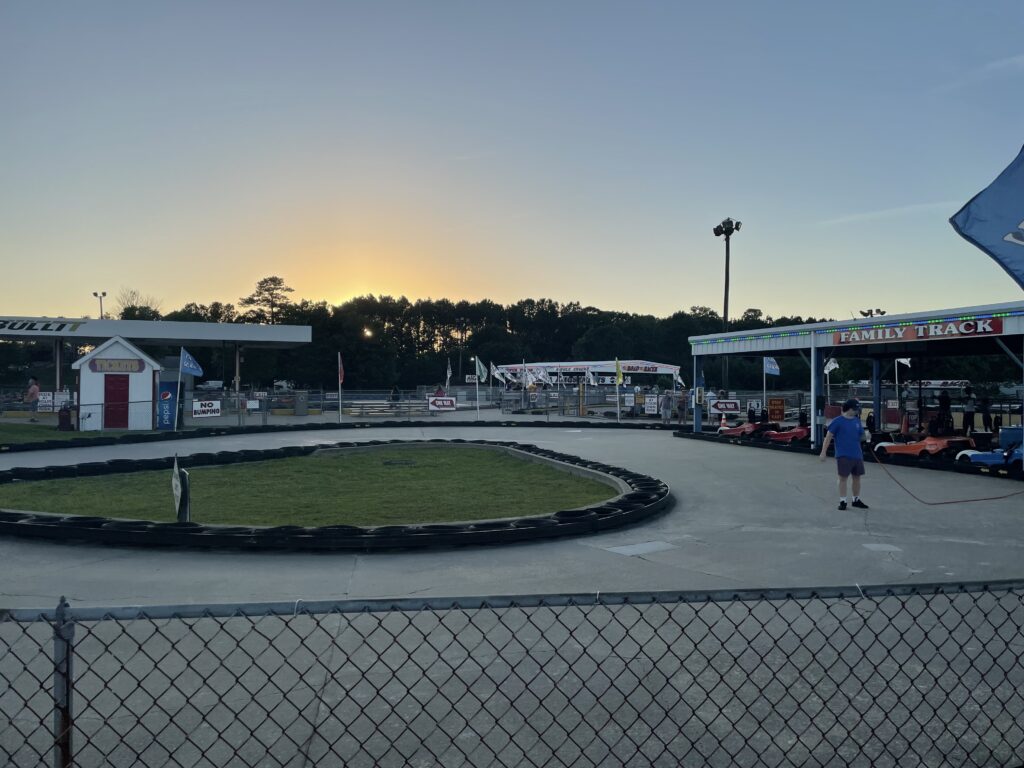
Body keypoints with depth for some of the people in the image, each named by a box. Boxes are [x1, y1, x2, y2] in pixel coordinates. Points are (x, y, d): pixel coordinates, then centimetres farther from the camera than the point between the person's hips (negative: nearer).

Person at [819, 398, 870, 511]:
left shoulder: (857, 421, 9)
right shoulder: (837, 421, -9)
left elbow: (861, 436, 18)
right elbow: (828, 436, -9)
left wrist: (865, 435, -7)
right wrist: (823, 452, -13)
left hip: (857, 454, 6)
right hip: (843, 455, -6)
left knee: (857, 477, 12)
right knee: (843, 477, -2)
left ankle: (856, 500, 25)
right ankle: (842, 501, 6)